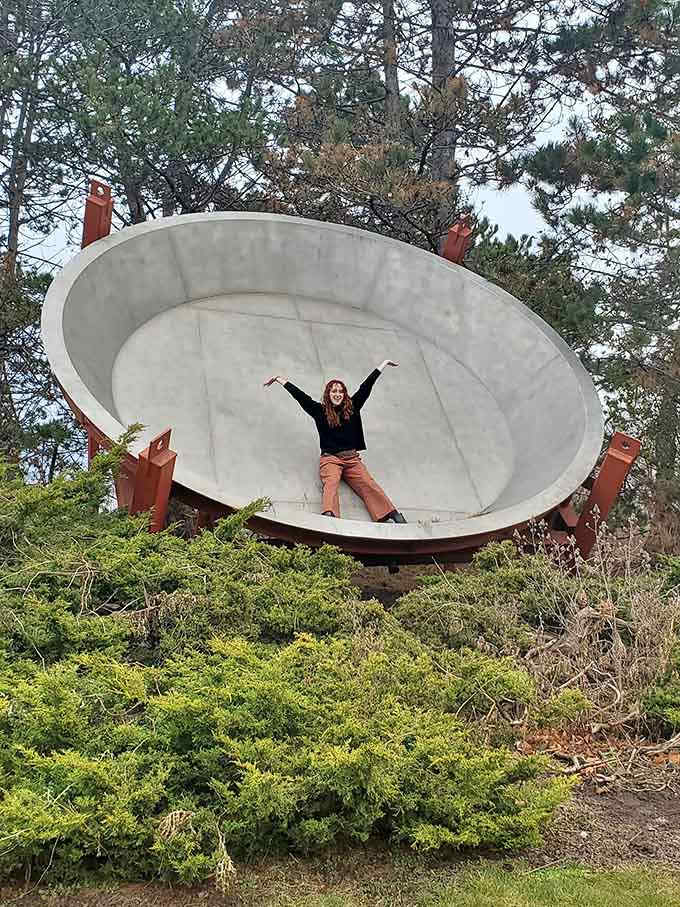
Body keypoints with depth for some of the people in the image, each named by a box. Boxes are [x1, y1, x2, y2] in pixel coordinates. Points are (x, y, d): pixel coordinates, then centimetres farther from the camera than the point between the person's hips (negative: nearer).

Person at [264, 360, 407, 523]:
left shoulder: (351, 407, 14)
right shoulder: (320, 410, 8)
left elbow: (366, 387, 19)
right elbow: (299, 395, 7)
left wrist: (384, 364, 27)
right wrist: (279, 379, 6)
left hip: (352, 459, 3)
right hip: (330, 459, -2)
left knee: (369, 485, -15)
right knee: (331, 483, -29)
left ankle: (396, 517, -25)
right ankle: (329, 516, -55)